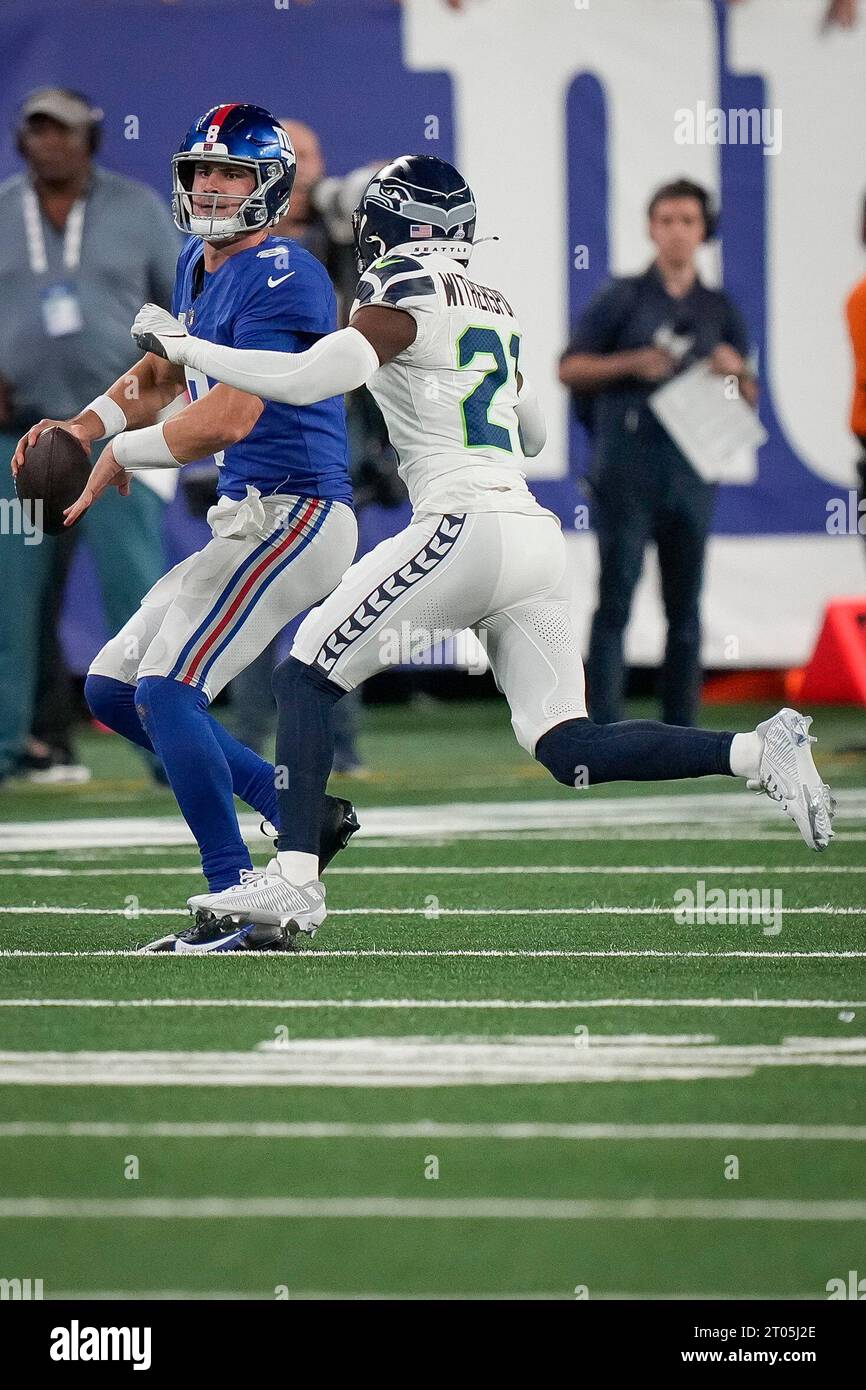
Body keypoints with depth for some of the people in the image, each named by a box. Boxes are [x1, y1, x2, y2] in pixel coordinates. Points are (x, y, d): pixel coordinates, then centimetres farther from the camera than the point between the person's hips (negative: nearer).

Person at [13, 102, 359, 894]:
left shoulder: (280, 277, -16)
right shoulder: (198, 265, 14)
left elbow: (228, 417, -24)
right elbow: (165, 374, 28)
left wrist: (119, 455, -10)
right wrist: (84, 427, 10)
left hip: (295, 516, -10)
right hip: (246, 522, 10)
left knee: (168, 691, -19)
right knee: (113, 689, 13)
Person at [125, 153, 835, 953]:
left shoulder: (403, 303, -3)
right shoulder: (495, 313, 21)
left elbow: (303, 380, -16)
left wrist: (184, 348, -5)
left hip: (467, 529, -8)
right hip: (535, 536, 8)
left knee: (306, 676, 3)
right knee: (570, 750, 4)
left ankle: (293, 881, -4)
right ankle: (759, 753, -11)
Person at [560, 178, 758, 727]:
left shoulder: (720, 309, 15)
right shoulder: (623, 297, 6)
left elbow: (749, 398, 18)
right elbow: (569, 368, 3)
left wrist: (736, 371, -3)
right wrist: (632, 364, -11)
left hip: (691, 470, 3)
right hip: (627, 462, -3)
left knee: (685, 607, 5)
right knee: (616, 597, -7)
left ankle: (680, 728, 9)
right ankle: (606, 728, -8)